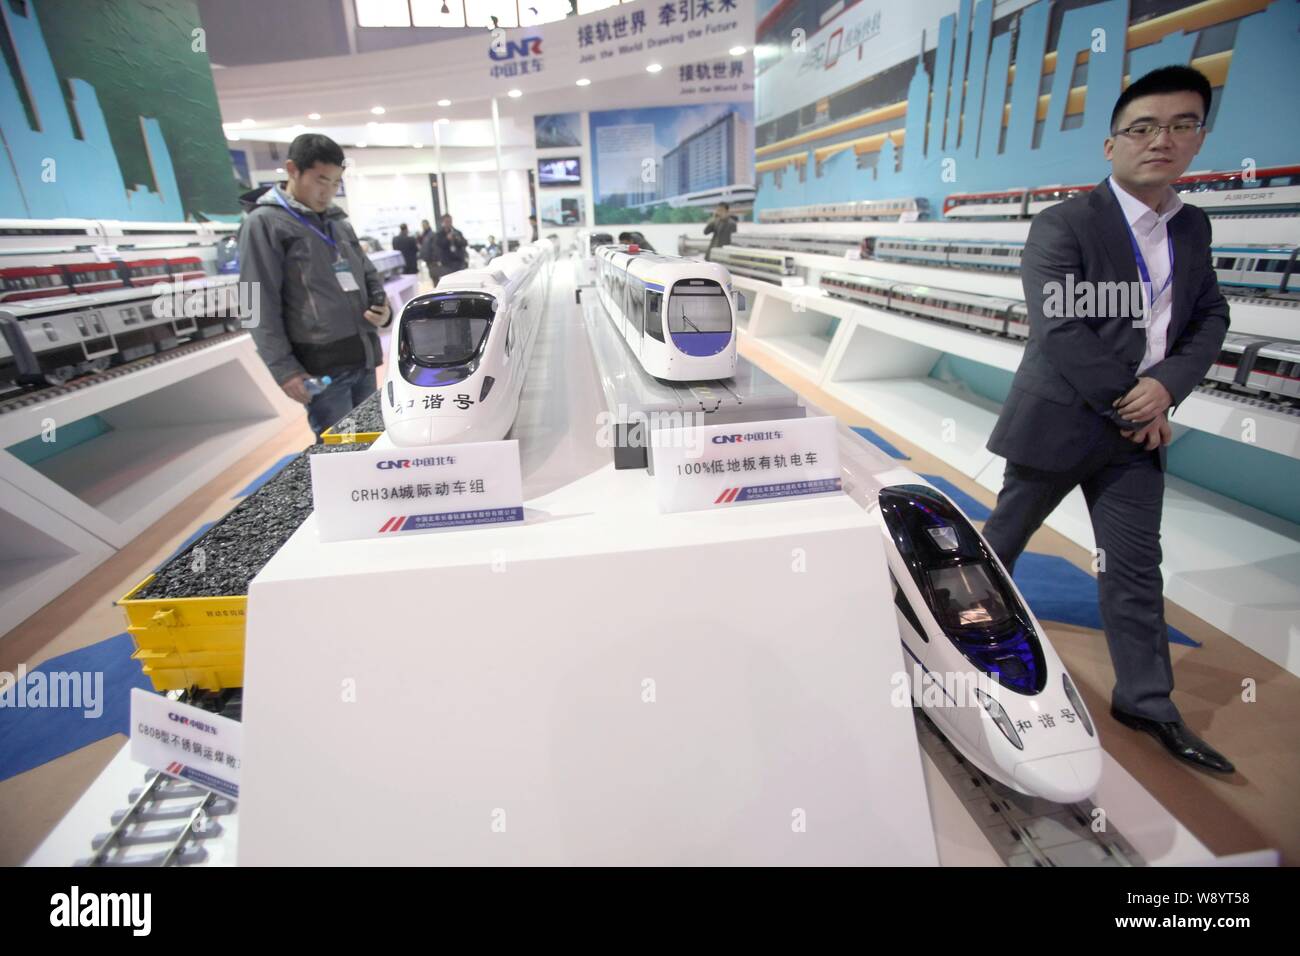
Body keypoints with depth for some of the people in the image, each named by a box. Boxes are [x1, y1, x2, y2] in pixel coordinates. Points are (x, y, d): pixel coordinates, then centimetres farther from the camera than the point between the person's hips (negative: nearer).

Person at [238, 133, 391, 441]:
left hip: (364, 358, 7)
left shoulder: (338, 221, 17)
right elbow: (261, 306, -8)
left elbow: (367, 273, 25)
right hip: (321, 365, -7)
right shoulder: (264, 223, -4)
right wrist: (284, 369, -14)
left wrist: (382, 307, 2)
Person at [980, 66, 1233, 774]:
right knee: (1001, 539, 10)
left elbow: (1210, 318, 9)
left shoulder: (1193, 226, 10)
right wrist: (1128, 404, -14)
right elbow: (1060, 333, -20)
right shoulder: (1062, 225, -12)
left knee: (1136, 566, 10)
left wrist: (1167, 384, -11)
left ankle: (1145, 701, 24)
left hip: (1137, 425, 6)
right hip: (1058, 418, -5)